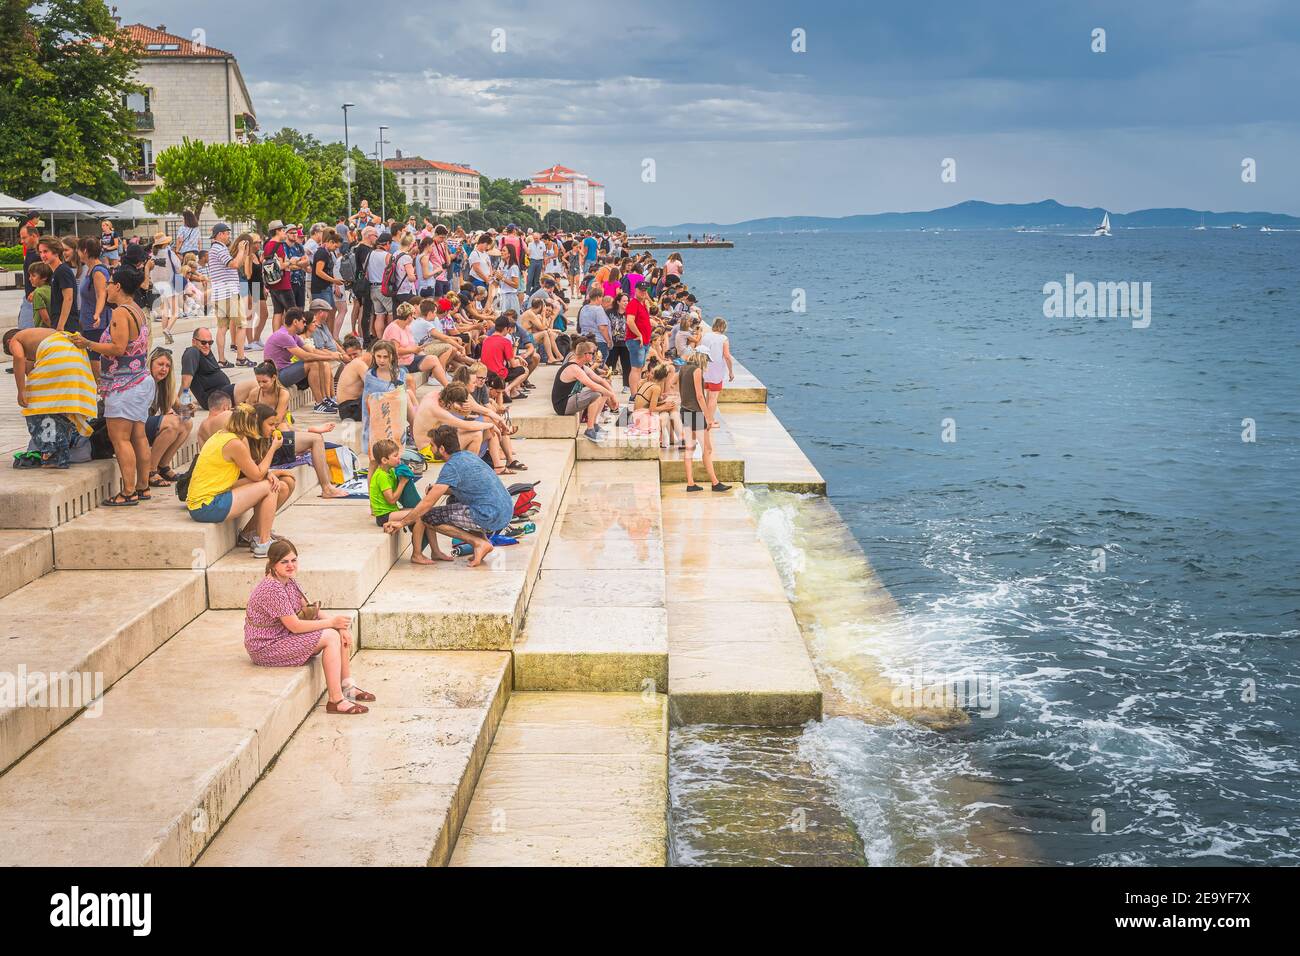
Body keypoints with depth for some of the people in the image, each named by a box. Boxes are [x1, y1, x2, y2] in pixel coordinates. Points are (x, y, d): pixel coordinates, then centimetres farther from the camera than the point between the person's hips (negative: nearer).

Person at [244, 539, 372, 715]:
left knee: (341, 631, 4)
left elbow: (309, 609, 8)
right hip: (265, 648, -10)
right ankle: (335, 701, -17)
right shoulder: (273, 589, -26)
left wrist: (340, 626, -7)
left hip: (282, 635, 10)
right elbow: (295, 626, -25)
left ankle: (347, 685, 10)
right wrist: (331, 622, -16)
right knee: (331, 637, -19)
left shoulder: (289, 580, 5)